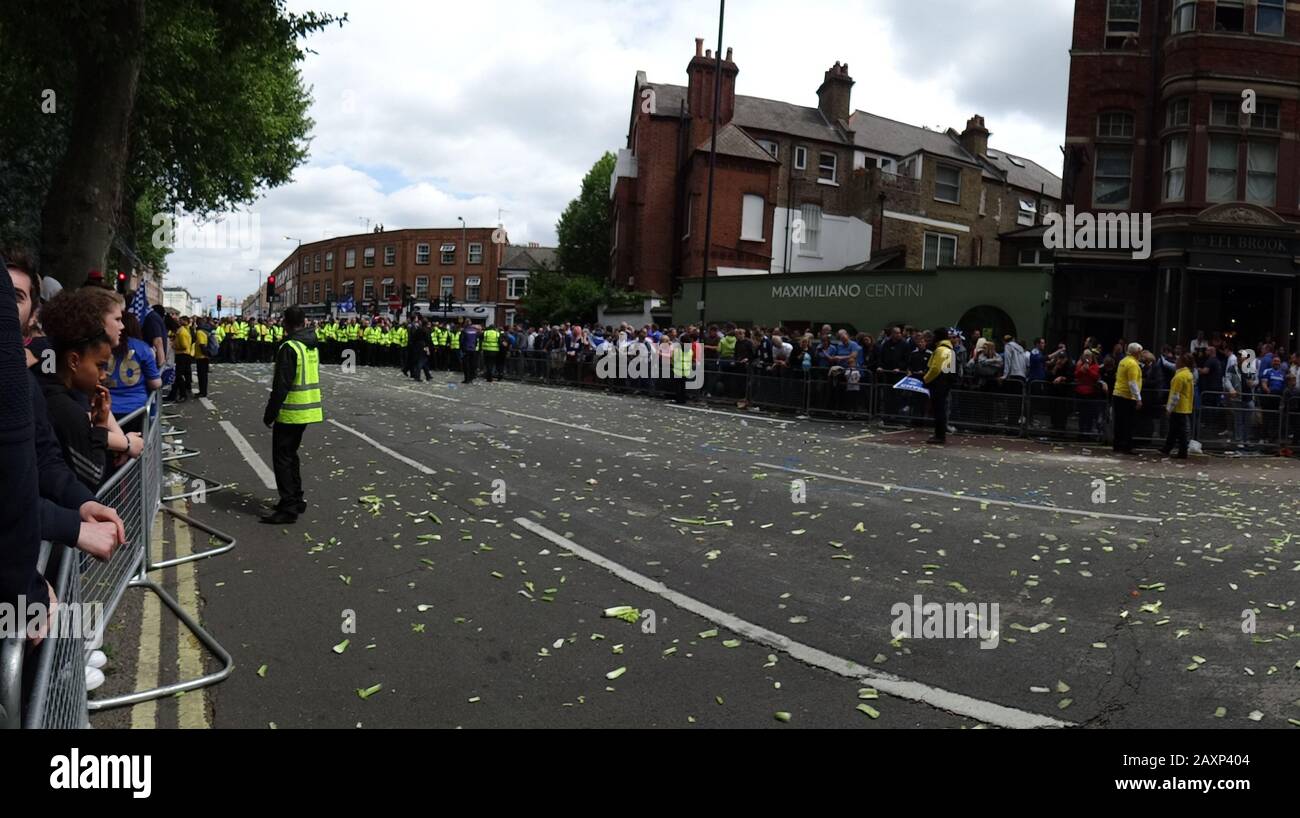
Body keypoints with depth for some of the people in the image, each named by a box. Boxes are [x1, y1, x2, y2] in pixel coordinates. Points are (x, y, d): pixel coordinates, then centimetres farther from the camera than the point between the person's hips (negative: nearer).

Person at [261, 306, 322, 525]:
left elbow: (281, 386, -20)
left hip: (290, 412, -9)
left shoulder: (289, 348, -18)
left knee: (282, 458, -3)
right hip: (308, 409, 9)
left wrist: (269, 414, -13)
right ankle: (296, 501, 27)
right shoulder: (312, 347, 9)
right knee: (291, 455, 20)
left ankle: (288, 509, -4)